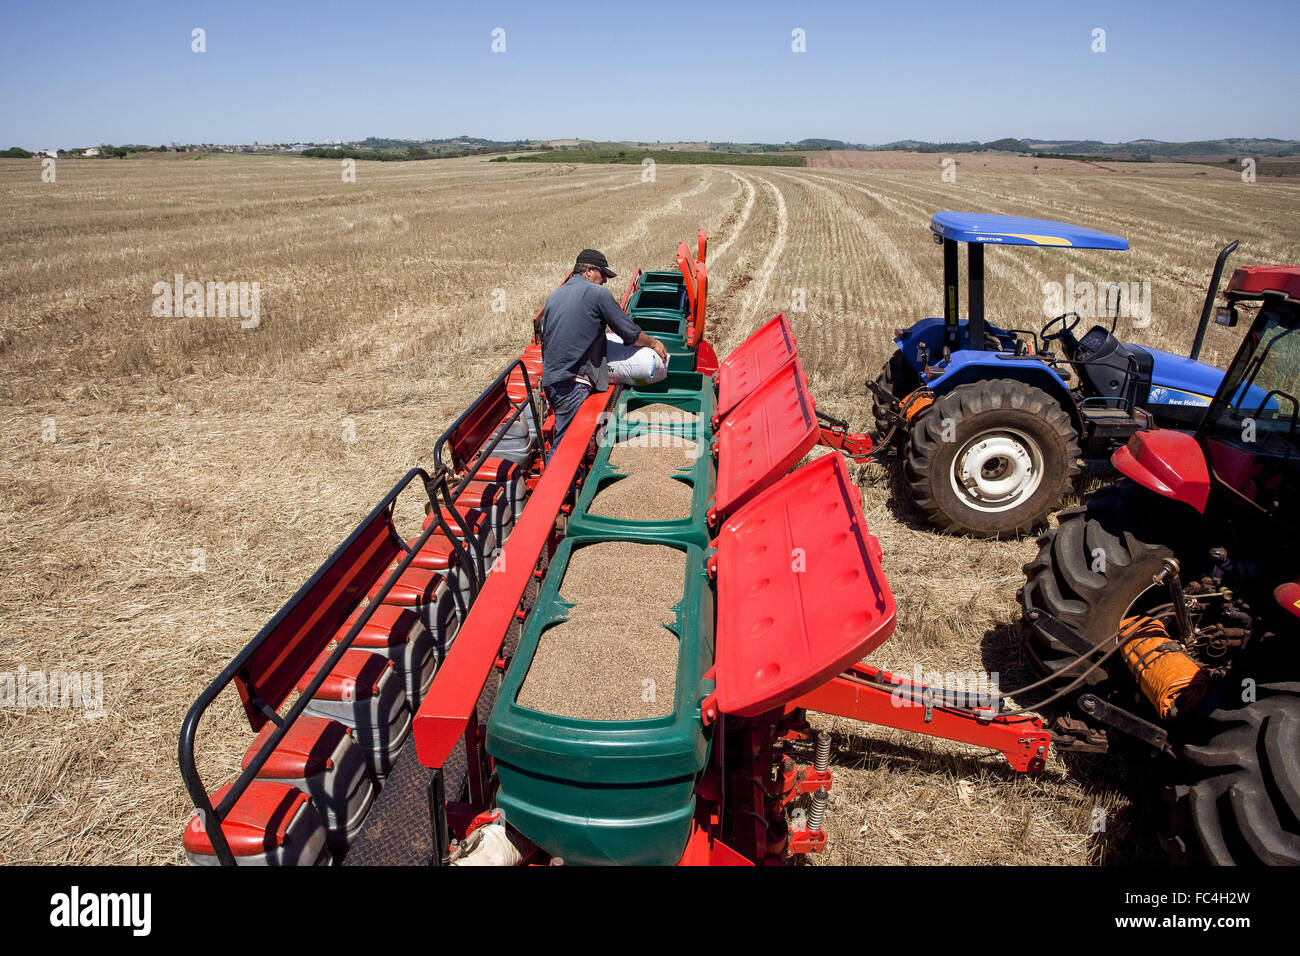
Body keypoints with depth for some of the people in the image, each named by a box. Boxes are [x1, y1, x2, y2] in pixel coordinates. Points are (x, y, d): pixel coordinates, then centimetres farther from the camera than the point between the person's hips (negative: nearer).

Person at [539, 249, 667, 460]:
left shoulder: (553, 296, 20)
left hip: (549, 379, 8)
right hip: (572, 382, -8)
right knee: (564, 442, -7)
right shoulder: (597, 294, -3)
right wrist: (654, 343, 15)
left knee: (562, 438, 16)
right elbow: (631, 333, -1)